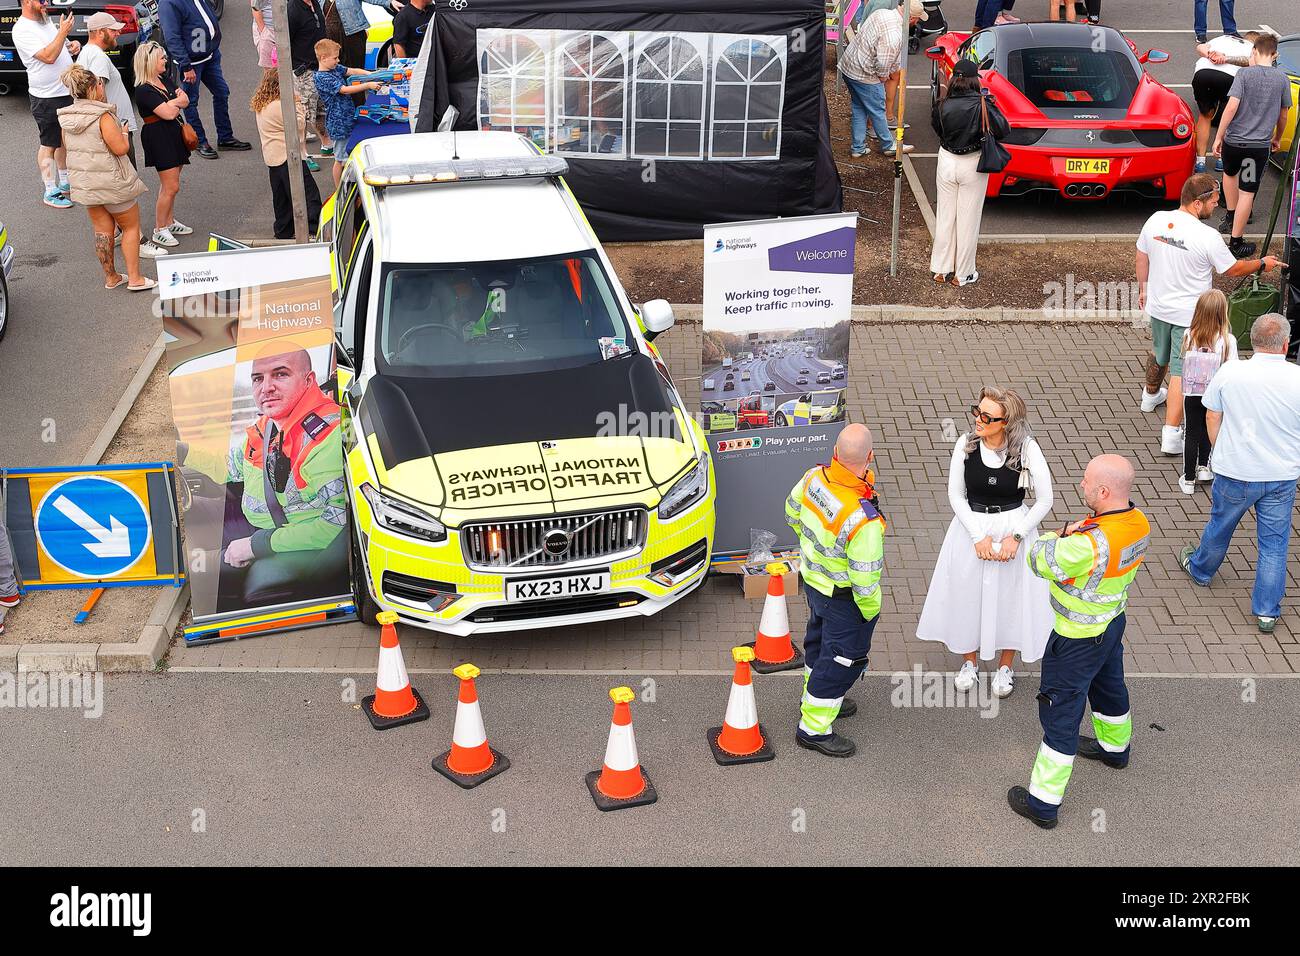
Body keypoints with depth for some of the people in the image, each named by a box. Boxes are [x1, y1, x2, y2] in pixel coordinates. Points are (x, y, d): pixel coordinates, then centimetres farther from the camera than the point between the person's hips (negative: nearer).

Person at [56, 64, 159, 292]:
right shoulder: (102, 117, -21)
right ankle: (134, 278, 7)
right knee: (131, 227, 8)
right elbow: (120, 148, -21)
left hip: (82, 181, 7)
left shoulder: (66, 118, 2)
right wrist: (124, 131, -1)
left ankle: (111, 277, 23)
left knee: (102, 230, 16)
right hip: (110, 181, -7)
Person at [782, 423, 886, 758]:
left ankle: (815, 700, 52)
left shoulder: (815, 477, -18)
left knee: (820, 640, 29)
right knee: (843, 658, 11)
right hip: (844, 598, -8)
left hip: (813, 577, 8)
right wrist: (871, 610, -9)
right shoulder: (864, 519, -39)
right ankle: (813, 727, 25)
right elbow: (865, 578, -29)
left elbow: (792, 511, 5)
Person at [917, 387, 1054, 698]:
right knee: (967, 594, 13)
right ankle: (970, 662, 37)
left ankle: (1005, 667, 34)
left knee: (1010, 596, 11)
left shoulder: (1026, 448, -18)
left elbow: (1044, 500, -10)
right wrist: (979, 536, -12)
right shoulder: (966, 444, -12)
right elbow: (956, 495, -4)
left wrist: (1015, 537, -16)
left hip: (1015, 528, -2)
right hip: (971, 527, 2)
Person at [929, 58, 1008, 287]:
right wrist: (992, 105, 0)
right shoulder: (982, 104, -17)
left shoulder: (942, 105, -9)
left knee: (945, 216, 14)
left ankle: (941, 270, 21)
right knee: (968, 219, 8)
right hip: (973, 165, -2)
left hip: (947, 162, 2)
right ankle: (963, 274, 15)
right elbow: (1003, 130, -11)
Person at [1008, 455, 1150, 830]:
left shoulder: (1089, 543, -37)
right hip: (1113, 622, 8)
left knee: (1060, 714, 4)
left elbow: (1039, 561, -23)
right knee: (1109, 686, 33)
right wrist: (1075, 534, -12)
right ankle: (1115, 747, 60)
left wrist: (1059, 535, -8)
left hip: (1078, 639, -8)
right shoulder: (1139, 522, -11)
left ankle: (1043, 803, 15)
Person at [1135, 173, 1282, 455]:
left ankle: (1151, 395, 56)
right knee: (1181, 371, 0)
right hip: (1189, 315, -6)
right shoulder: (1207, 237, -24)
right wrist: (1262, 264, 10)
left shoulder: (1155, 220, -9)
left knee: (1159, 353, 31)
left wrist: (1143, 287, 22)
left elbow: (1141, 257, 6)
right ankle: (1171, 434, -2)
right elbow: (1232, 269, -9)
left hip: (1158, 307, 6)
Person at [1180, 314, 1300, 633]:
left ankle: (1200, 569, 50)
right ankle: (1268, 612, 18)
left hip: (1235, 473, 0)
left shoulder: (1229, 373, -14)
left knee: (1219, 526, 24)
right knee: (1274, 543, 12)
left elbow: (1212, 418, -3)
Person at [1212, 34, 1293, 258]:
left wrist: (1219, 137, -8)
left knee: (1229, 174, 30)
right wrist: (1277, 139, 28)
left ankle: (1230, 217, 38)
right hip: (1260, 144, 0)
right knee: (1247, 193, 4)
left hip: (1233, 139, 0)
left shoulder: (1245, 74, -6)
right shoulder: (1282, 79, 2)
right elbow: (1283, 115, 11)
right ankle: (1236, 242, 8)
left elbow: (1232, 107, -15)